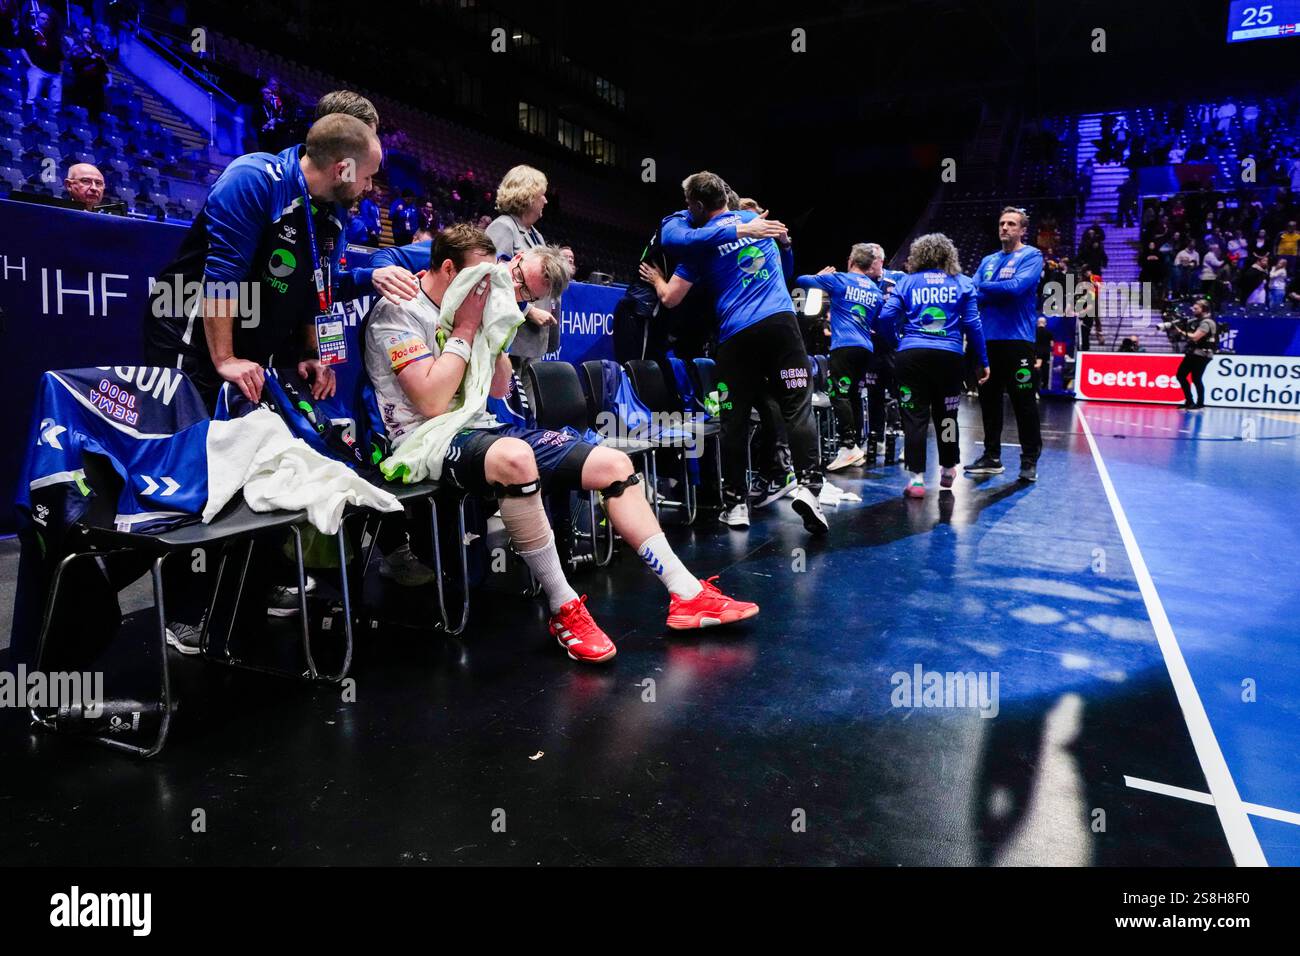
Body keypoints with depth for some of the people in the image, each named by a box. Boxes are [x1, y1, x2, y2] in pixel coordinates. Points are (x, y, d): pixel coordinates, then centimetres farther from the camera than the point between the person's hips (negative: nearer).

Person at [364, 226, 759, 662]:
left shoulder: (464, 303, 13)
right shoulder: (399, 311, -9)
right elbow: (432, 403, -20)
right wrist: (465, 328, -13)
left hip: (482, 428, 8)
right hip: (431, 441, -8)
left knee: (612, 463, -4)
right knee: (515, 457, -43)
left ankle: (686, 593, -2)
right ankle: (564, 609, -27)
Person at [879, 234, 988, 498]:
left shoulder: (907, 282, 10)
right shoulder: (962, 283, 11)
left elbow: (886, 318, 2)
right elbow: (972, 324, 5)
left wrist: (894, 342, 21)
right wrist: (983, 361, 10)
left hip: (911, 355, -1)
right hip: (949, 357, 1)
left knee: (915, 415, -1)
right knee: (945, 413, 14)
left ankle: (917, 477, -8)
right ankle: (947, 470, 30)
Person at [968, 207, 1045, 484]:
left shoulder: (1031, 256, 0)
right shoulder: (988, 260, 17)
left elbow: (1017, 286, -16)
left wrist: (983, 288, -6)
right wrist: (1002, 292, -11)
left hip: (1017, 339, -6)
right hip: (988, 339, 6)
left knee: (1023, 401, -3)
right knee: (989, 399, 10)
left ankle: (1029, 461, 4)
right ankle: (992, 456, 19)